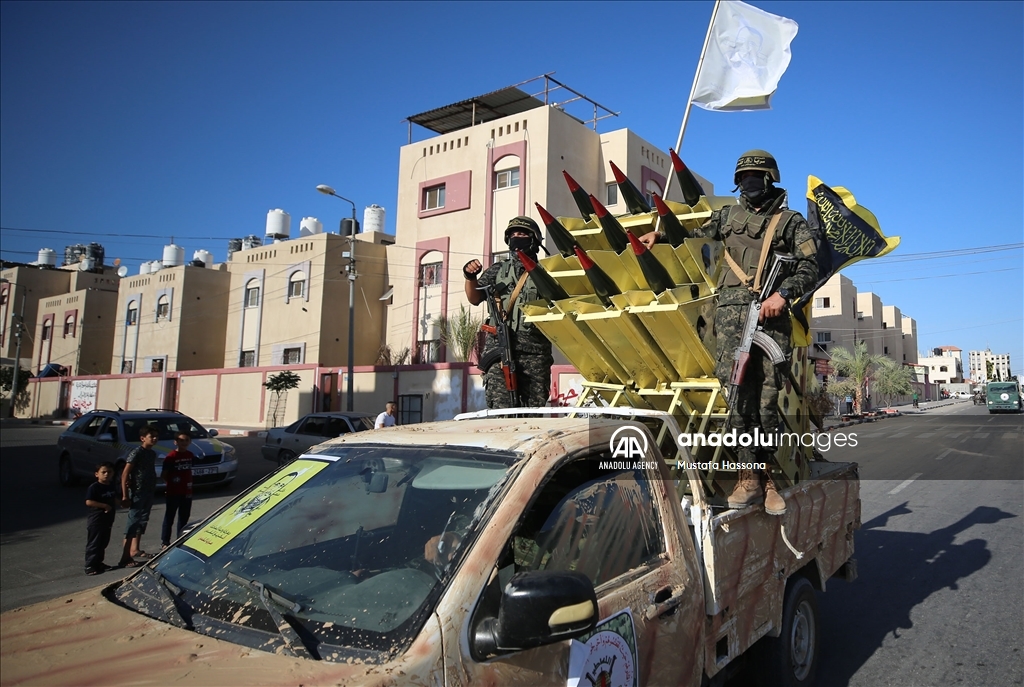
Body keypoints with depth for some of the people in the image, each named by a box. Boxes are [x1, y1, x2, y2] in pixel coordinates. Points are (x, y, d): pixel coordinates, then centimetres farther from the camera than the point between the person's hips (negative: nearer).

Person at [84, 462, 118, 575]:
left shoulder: (112, 486, 7)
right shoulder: (94, 487, -15)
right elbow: (88, 502, -22)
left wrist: (114, 505, 3)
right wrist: (104, 506, -23)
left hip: (108, 520, 8)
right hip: (96, 520, -7)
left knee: (103, 543, 16)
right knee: (94, 544, -3)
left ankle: (98, 563, 28)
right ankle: (89, 566, 3)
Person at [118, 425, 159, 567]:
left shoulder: (152, 453, 11)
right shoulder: (136, 452, -13)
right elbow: (125, 474, -16)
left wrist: (153, 489, 10)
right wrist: (125, 495, -19)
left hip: (149, 492, 8)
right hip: (137, 493, -8)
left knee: (142, 521, 17)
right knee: (133, 523, -6)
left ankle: (135, 550, 30)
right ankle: (125, 558, -3)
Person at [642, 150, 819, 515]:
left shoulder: (791, 221, 14)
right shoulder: (728, 215, 24)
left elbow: (809, 267, 4)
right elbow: (693, 233, 37)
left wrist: (783, 293, -12)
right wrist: (660, 234, 24)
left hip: (771, 312, -1)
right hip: (731, 309, 2)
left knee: (769, 396, -6)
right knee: (739, 389, -12)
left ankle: (771, 479, 1)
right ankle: (749, 476, -9)